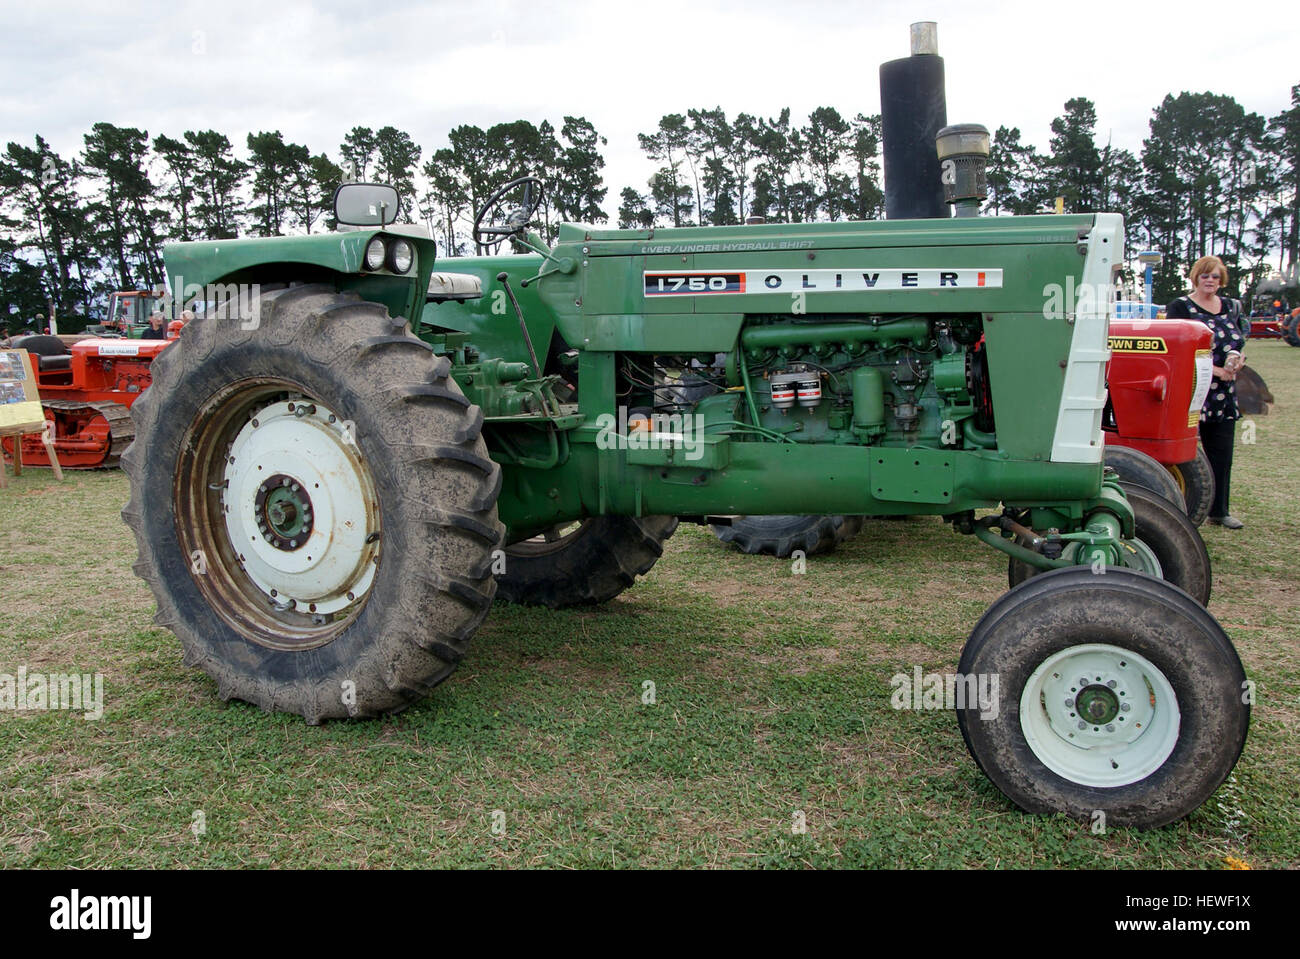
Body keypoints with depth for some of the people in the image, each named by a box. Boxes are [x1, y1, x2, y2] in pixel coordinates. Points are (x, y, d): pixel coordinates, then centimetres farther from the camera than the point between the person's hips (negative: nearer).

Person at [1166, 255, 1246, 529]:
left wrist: (1237, 359, -3)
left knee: (1221, 453, 8)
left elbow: (1240, 343, 21)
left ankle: (1218, 511, 18)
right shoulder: (1180, 307, -4)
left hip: (1223, 396, 6)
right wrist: (1216, 370, -16)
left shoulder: (1232, 307, 15)